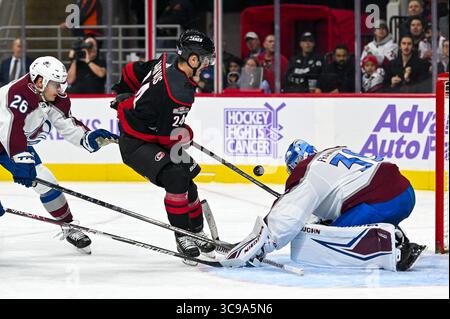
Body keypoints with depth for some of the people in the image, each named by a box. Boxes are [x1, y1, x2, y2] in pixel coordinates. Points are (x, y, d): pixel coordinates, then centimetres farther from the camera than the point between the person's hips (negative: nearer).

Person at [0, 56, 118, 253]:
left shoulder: (54, 98, -6)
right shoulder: (18, 94, -34)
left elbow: (68, 125, 1)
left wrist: (90, 138, -15)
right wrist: (22, 160, -51)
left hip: (21, 144, 8)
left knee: (45, 181, 3)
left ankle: (68, 226, 17)